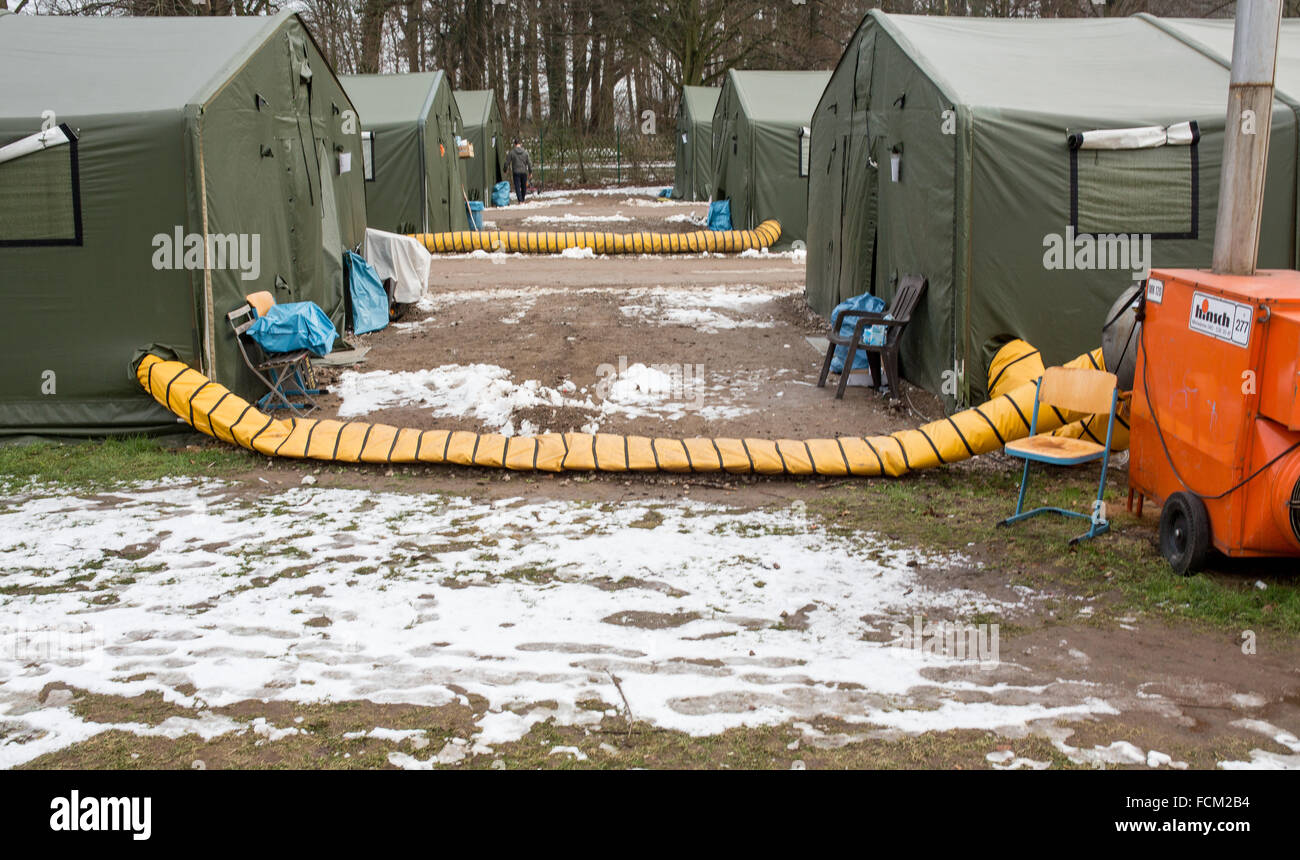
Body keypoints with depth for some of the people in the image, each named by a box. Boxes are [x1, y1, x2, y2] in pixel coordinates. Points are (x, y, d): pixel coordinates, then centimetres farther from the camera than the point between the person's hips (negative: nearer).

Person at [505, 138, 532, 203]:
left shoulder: (511, 152, -5)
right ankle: (523, 200, 25)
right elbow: (529, 163, 2)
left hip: (516, 172, -2)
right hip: (524, 172, 2)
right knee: (524, 187, 14)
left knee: (517, 187, -2)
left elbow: (507, 162, -2)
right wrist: (530, 172, 10)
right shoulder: (525, 152, 0)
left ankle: (520, 201, -15)